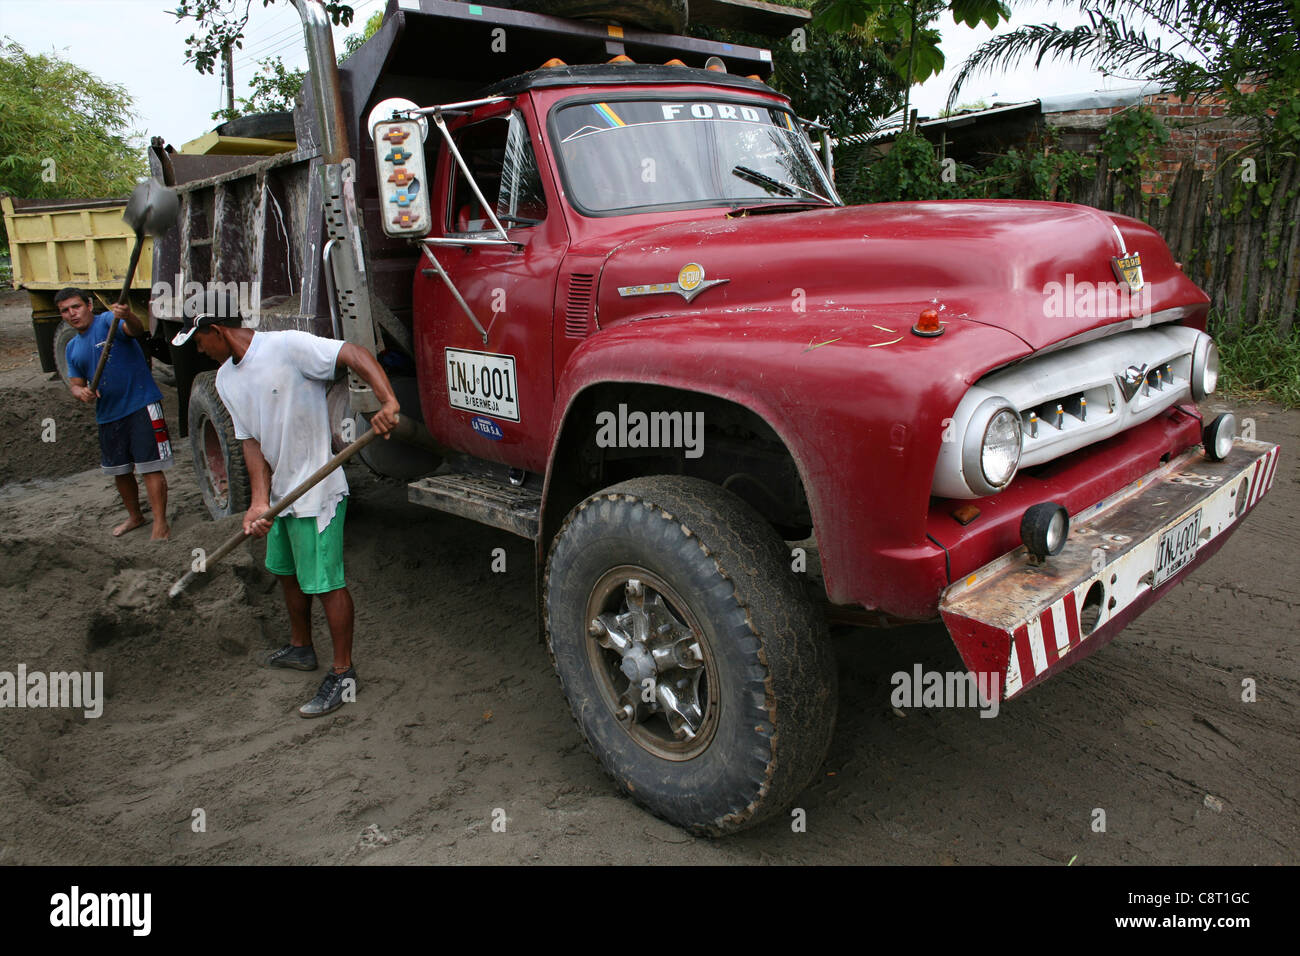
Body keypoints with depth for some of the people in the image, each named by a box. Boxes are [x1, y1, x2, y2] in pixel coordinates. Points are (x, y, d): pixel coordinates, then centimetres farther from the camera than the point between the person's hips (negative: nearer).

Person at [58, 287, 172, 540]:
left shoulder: (109, 321, -7)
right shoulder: (73, 348, 16)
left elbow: (136, 331, -28)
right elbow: (75, 383, 17)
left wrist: (128, 317, -51)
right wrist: (81, 392, -8)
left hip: (140, 406, -8)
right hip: (108, 415, 9)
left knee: (150, 467, -9)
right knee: (119, 471, 18)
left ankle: (160, 523, -5)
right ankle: (134, 516, 36)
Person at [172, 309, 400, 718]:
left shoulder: (288, 346, -19)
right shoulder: (226, 379, 7)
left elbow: (356, 355, -28)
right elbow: (251, 440, 2)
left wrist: (388, 401, -47)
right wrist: (260, 500, -12)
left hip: (317, 492, -9)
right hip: (280, 492, 9)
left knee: (326, 582, -3)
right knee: (287, 572, 23)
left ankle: (343, 674, 10)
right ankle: (301, 649, 43)